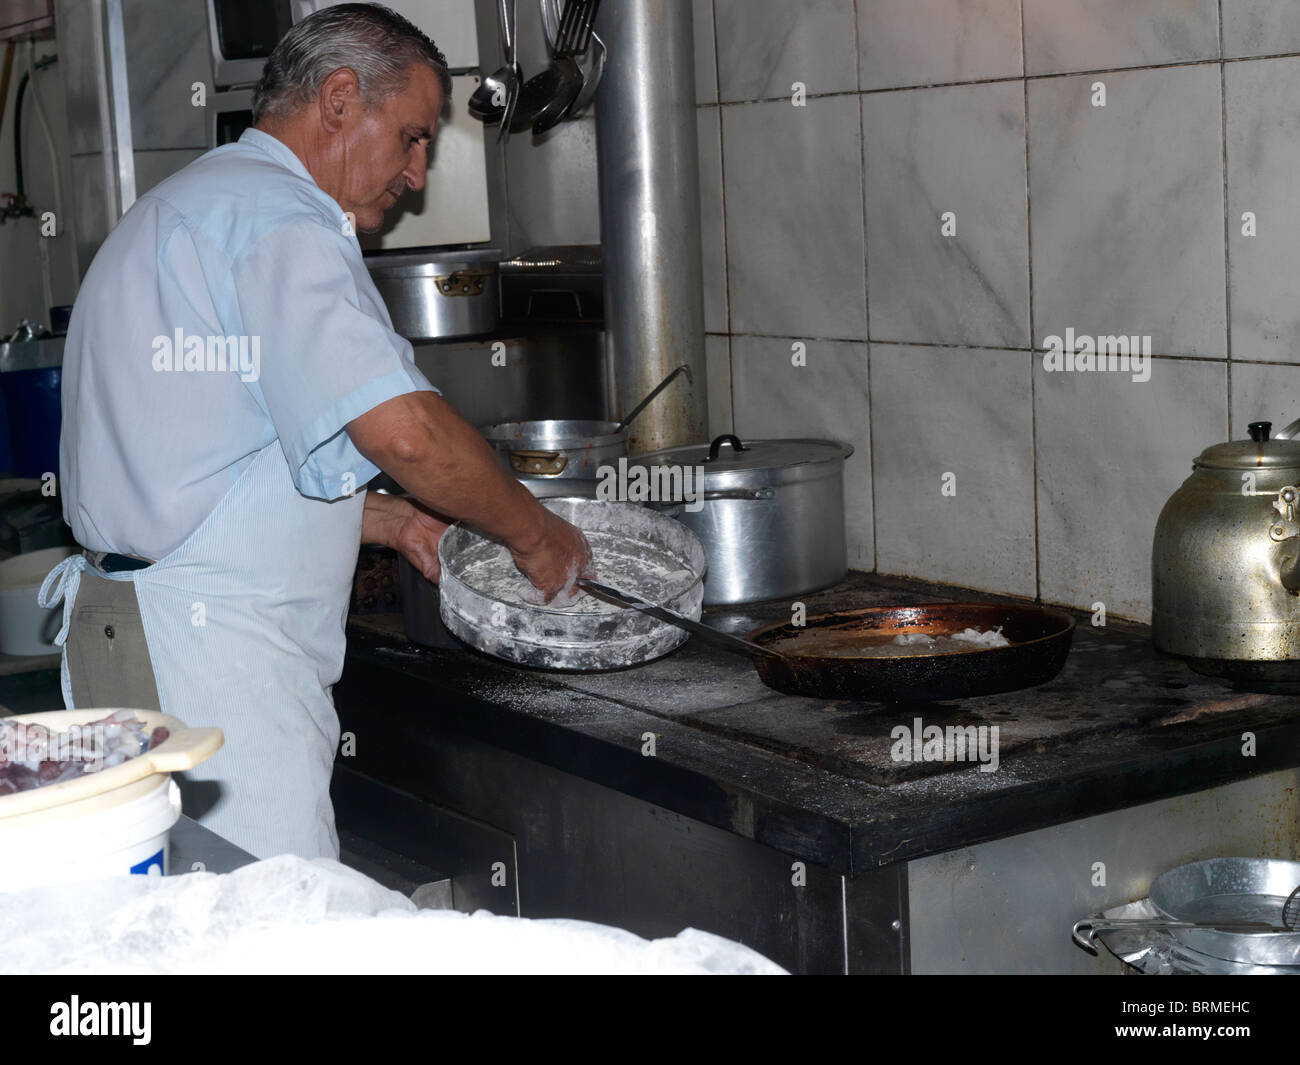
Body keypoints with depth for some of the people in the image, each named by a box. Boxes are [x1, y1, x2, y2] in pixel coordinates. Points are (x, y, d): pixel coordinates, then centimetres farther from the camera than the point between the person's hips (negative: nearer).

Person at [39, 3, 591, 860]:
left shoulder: (193, 205, 22)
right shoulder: (278, 216, -12)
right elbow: (402, 428, -22)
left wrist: (393, 519, 19)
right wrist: (535, 533, -6)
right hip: (207, 654, -11)